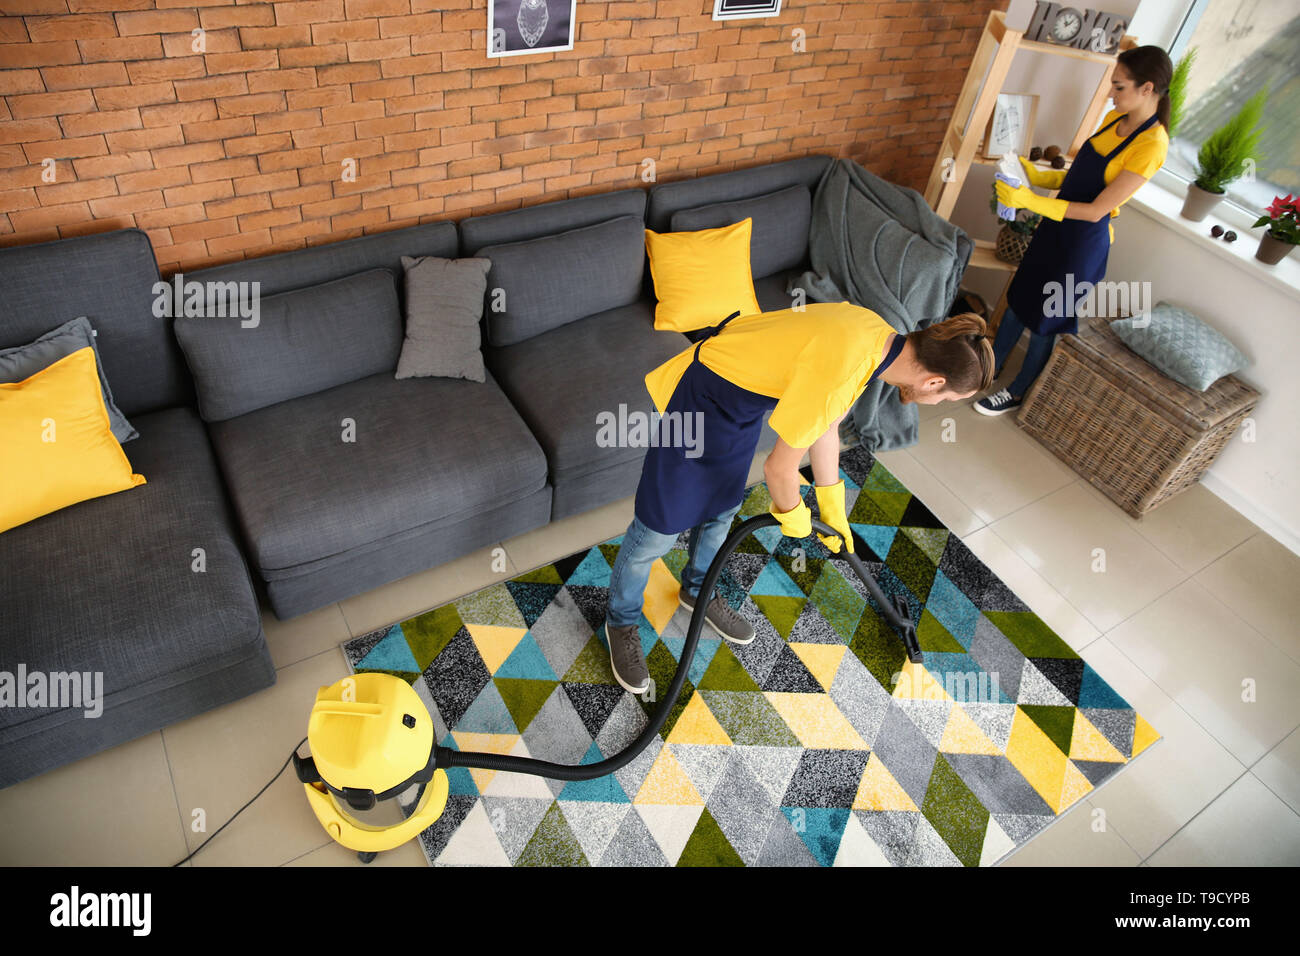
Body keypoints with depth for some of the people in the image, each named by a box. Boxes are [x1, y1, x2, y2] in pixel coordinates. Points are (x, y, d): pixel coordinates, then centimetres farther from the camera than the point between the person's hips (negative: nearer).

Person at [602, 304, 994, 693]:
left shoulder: (879, 333, -8)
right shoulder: (838, 376, -37)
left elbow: (824, 424, 7)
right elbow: (780, 468, -24)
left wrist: (832, 507, 16)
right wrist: (793, 516, -2)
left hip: (741, 398, 8)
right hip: (699, 400, -8)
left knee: (721, 511, 23)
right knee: (659, 528, 5)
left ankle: (697, 590, 49)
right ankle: (621, 620, 30)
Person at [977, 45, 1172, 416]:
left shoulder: (1151, 144, -22)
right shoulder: (1115, 119, 4)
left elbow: (1097, 210, -24)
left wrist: (1031, 202, -28)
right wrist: (1039, 176, -3)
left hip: (1085, 240, -8)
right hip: (1057, 224, 8)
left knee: (1045, 319, 5)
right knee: (1019, 298, 16)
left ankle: (1017, 392, 22)